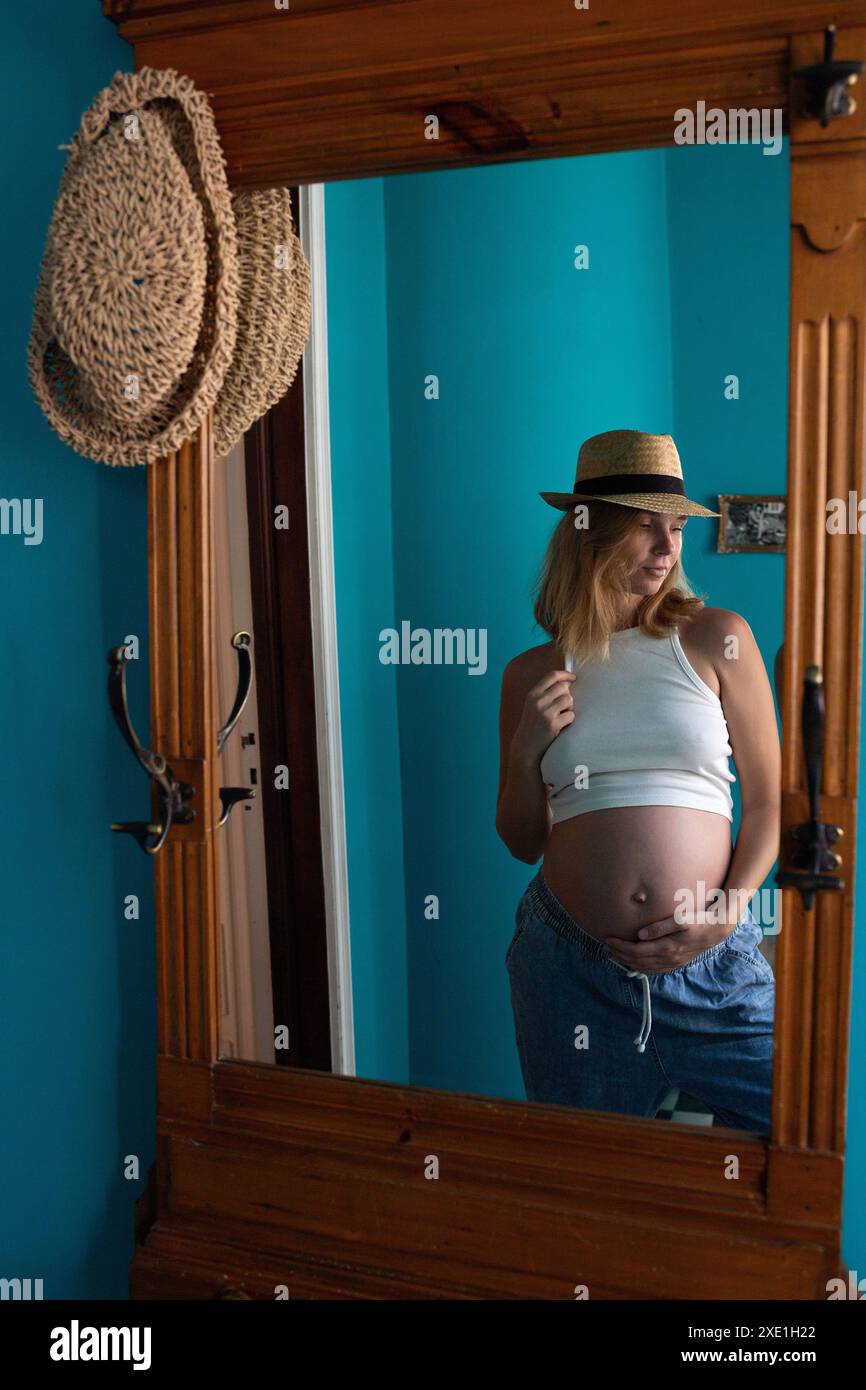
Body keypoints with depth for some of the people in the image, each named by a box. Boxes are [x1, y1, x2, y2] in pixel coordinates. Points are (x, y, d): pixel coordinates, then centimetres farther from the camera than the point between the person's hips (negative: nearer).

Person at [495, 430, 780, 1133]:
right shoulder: (532, 674, 7)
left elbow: (768, 803, 4)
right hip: (570, 966, 1)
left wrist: (727, 915, -10)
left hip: (714, 966, -1)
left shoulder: (717, 639, 2)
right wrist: (525, 753, -3)